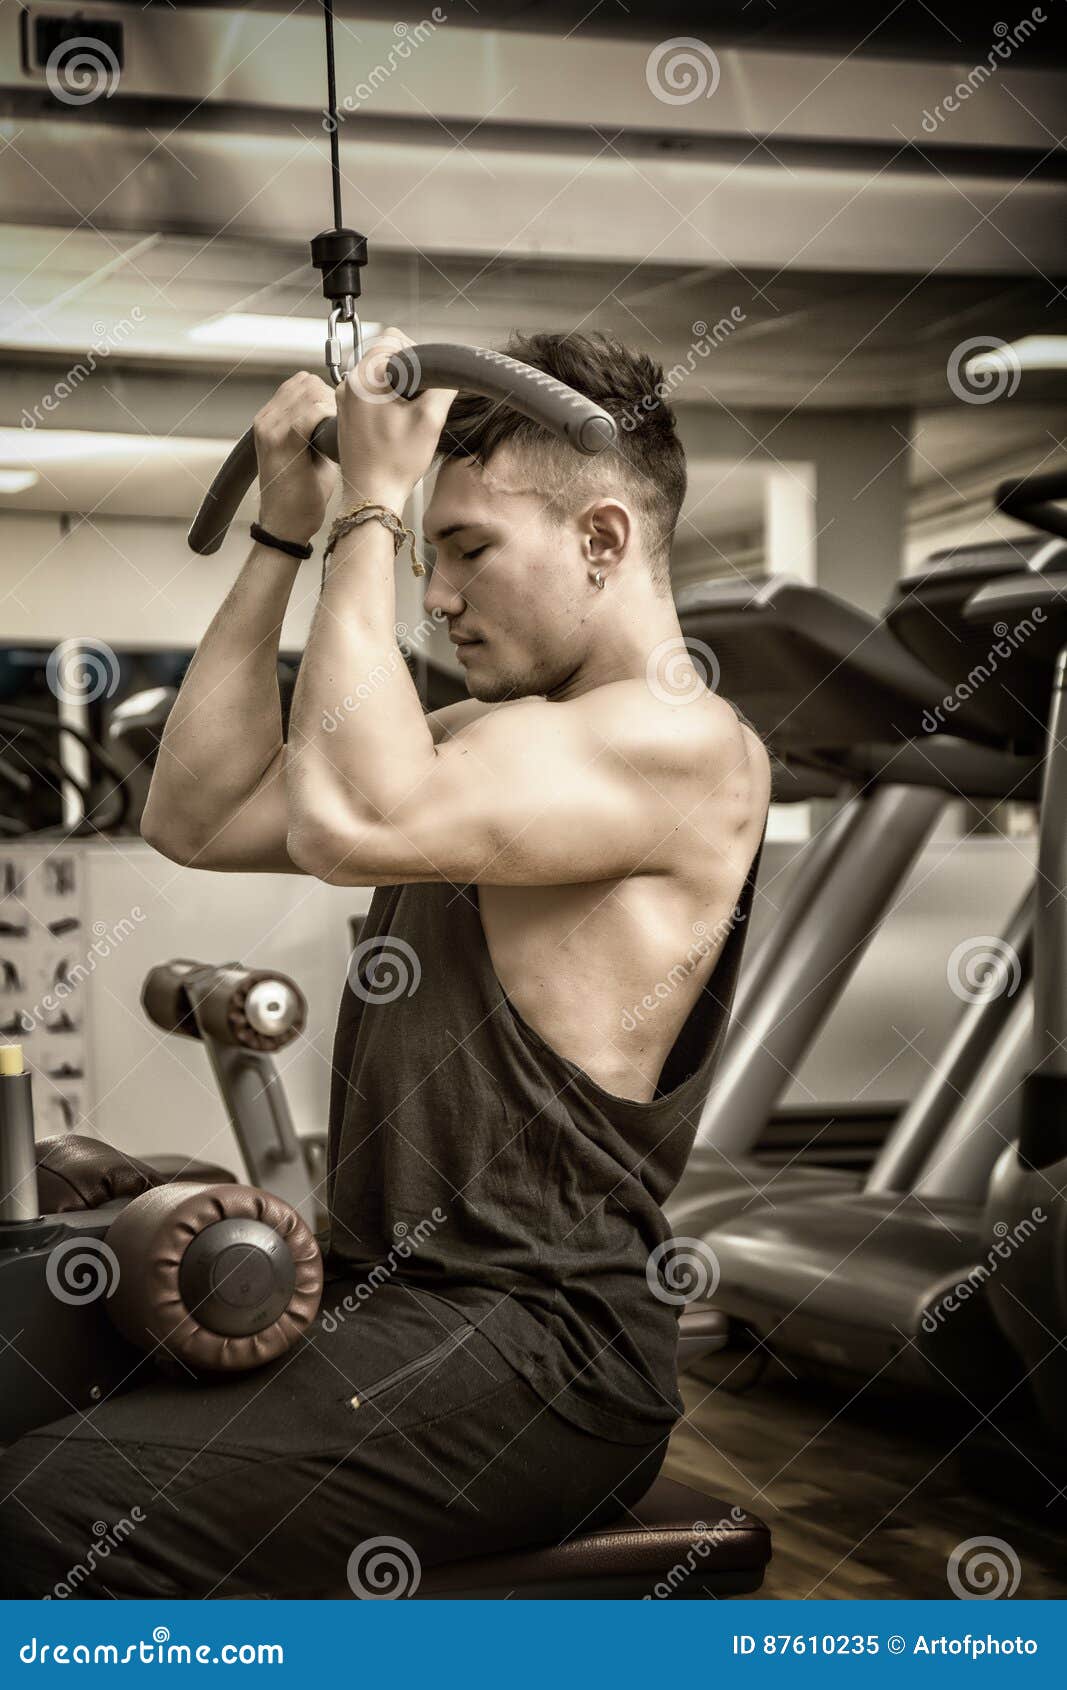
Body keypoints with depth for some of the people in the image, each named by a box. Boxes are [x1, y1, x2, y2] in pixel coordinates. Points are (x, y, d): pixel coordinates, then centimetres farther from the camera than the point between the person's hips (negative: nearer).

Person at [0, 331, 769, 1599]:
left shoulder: (682, 744, -12)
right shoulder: (488, 734, 19)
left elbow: (352, 825, -26)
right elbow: (197, 817, 17)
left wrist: (372, 509, -16)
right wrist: (283, 535, 13)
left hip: (535, 1351, -10)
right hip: (387, 1300, 10)